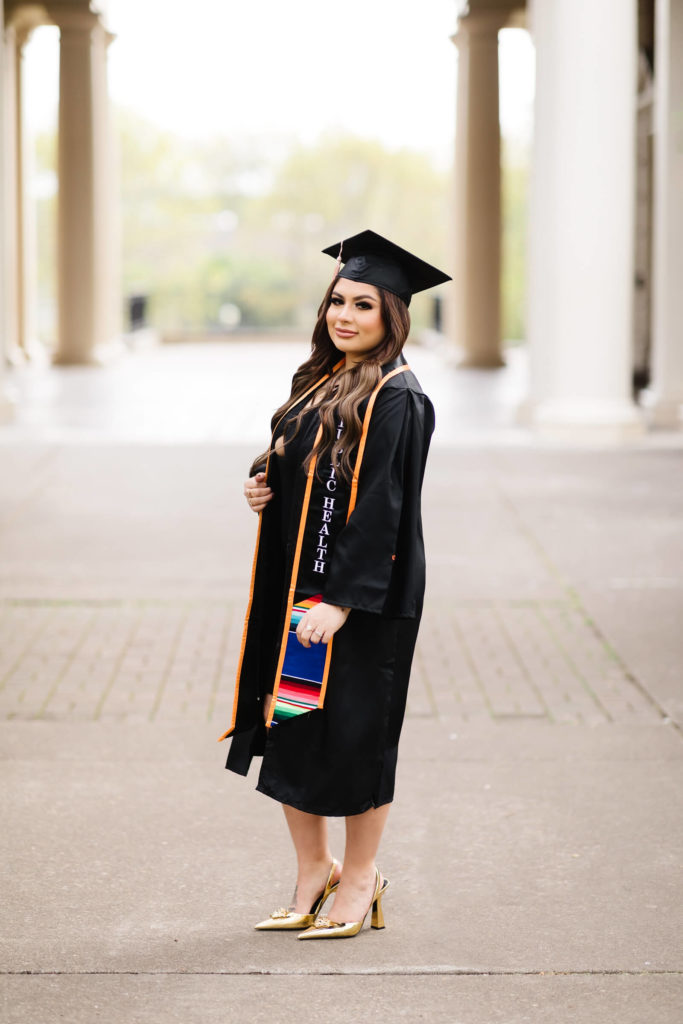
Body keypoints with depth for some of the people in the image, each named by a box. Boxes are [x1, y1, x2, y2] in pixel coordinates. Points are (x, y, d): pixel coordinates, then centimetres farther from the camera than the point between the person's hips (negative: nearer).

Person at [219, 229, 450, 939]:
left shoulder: (395, 399, -14)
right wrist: (263, 483, 0)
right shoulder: (320, 382, 11)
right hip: (294, 585, 8)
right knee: (291, 729, 10)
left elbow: (381, 506, -19)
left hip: (361, 592, -8)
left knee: (352, 733, 2)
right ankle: (313, 871, 24)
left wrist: (341, 600, -23)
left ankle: (359, 879, 17)